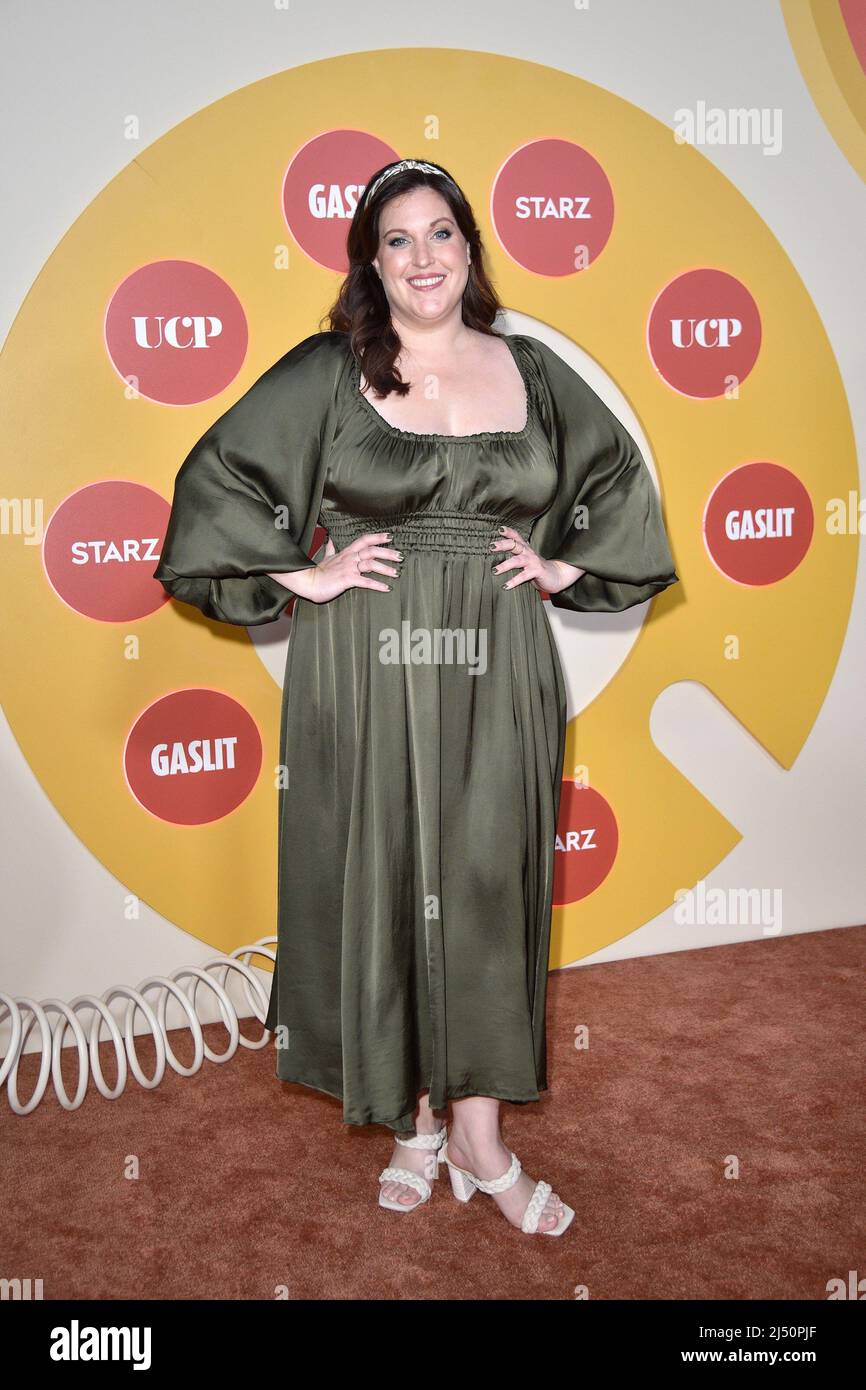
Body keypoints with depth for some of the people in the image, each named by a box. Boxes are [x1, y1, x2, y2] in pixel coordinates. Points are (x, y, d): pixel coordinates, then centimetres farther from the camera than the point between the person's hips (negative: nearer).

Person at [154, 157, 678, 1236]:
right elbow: (214, 476, -1)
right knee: (386, 886, 5)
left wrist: (566, 566, 6)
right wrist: (301, 576, -6)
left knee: (488, 887, 4)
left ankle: (478, 1135, 18)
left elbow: (620, 479, 19)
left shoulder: (530, 370, 9)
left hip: (497, 674, 2)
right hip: (367, 672, -2)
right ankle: (416, 1121, 23)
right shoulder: (327, 372, 0)